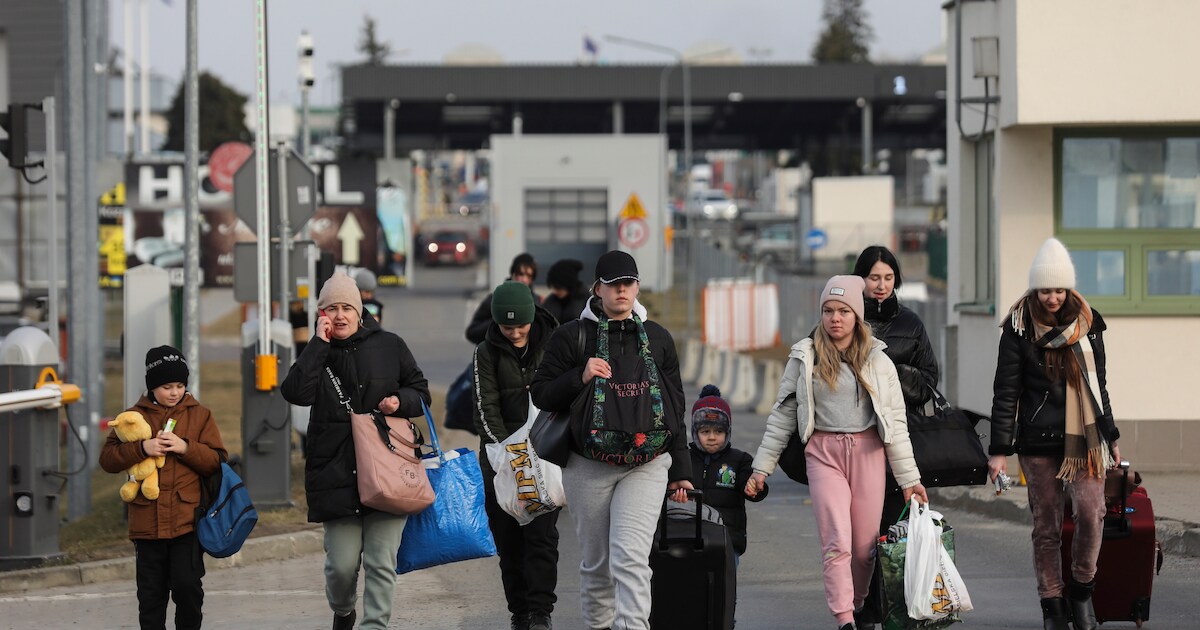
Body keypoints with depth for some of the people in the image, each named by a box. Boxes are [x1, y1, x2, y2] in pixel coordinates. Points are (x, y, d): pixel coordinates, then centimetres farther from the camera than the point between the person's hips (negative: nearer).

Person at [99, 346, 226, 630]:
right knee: (151, 593, 6)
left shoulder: (199, 415, 7)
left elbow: (217, 460, 1)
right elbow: (107, 458, 1)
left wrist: (185, 447, -15)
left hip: (187, 520, -1)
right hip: (147, 521, 1)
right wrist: (142, 448, -15)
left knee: (187, 585, -10)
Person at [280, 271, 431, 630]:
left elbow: (420, 392, 13)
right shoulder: (317, 354, 5)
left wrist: (399, 402, -9)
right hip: (335, 473, 0)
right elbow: (296, 393, -14)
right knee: (342, 562, 1)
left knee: (381, 561, -3)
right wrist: (319, 344, -12)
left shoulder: (390, 347, 6)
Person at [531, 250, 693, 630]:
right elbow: (541, 395, 2)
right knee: (596, 562, 7)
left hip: (646, 465, 0)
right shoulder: (572, 336, 4)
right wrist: (580, 376, -15)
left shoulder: (657, 338, 13)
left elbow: (675, 408, 18)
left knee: (631, 555, -16)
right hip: (588, 466, 0)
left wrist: (680, 471, 16)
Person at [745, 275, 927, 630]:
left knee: (865, 544, 1)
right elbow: (782, 415, 10)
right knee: (836, 541, -13)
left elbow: (895, 421, 8)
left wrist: (909, 478, 5)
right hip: (823, 452, -1)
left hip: (867, 451, 1)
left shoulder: (877, 360, 7)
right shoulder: (805, 357, 6)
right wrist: (761, 468, 7)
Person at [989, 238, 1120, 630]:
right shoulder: (1019, 329, -2)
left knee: (1092, 511, -15)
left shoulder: (1087, 323, 7)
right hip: (1038, 440, -2)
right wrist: (999, 450, -8)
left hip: (1084, 437, 2)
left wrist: (1110, 435, 20)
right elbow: (1005, 392, -3)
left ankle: (1081, 590, 5)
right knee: (1046, 527, 2)